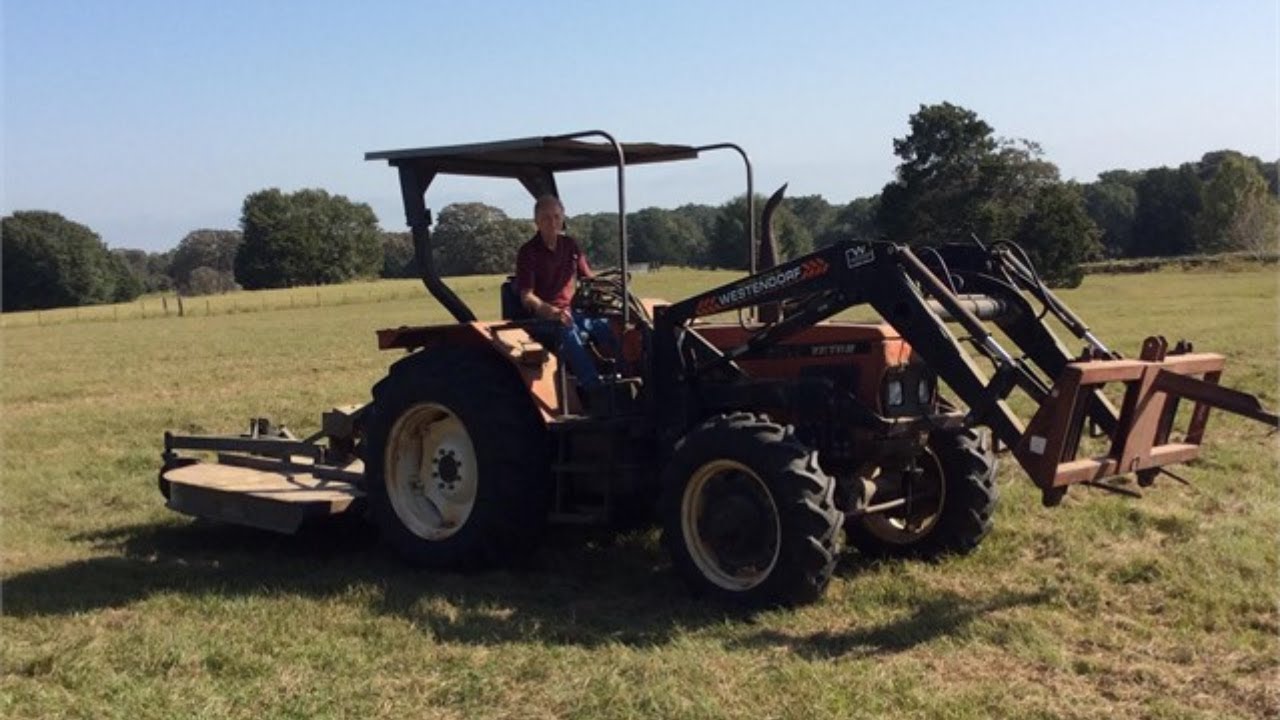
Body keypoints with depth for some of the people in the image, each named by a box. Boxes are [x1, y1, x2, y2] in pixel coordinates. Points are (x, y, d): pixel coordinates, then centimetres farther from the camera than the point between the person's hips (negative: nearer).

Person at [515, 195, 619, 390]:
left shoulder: (570, 245, 13)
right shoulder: (528, 252, -3)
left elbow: (589, 279, 20)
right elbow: (526, 296, -11)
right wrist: (553, 312, -30)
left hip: (572, 311, 5)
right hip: (544, 317, -5)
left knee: (609, 329, -24)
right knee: (569, 335, -38)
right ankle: (596, 393, -47)